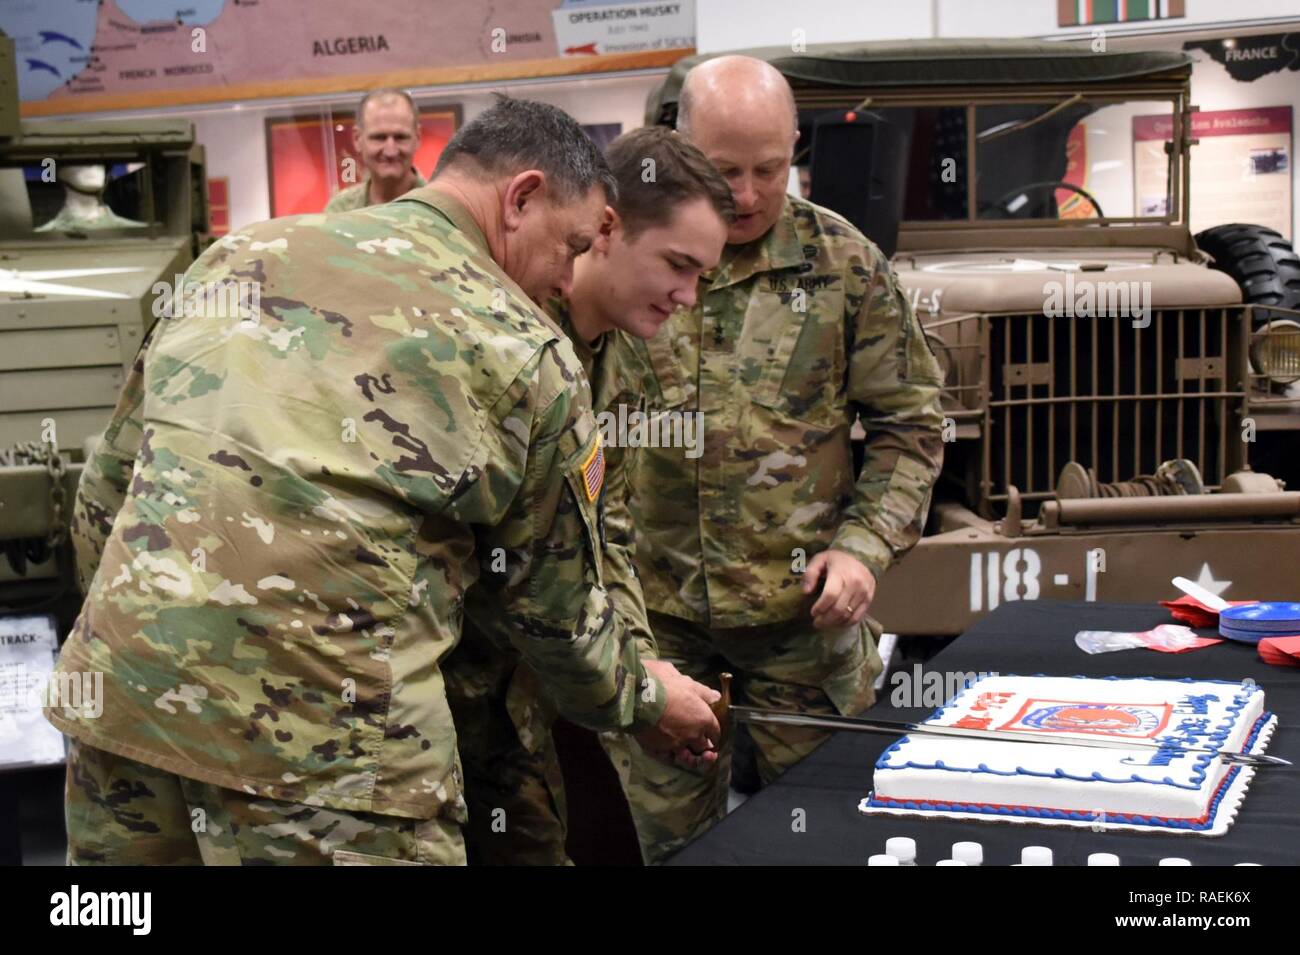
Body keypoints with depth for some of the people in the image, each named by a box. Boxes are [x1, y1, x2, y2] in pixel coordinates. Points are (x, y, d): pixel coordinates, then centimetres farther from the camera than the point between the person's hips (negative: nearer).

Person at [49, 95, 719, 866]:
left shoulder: (241, 255, 14)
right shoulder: (526, 351, 2)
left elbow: (107, 486, 18)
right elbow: (557, 599, 11)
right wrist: (642, 695, 29)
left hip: (117, 691, 6)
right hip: (322, 737, -5)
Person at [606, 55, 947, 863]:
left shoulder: (843, 264, 0)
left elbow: (908, 425, 4)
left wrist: (865, 547, -9)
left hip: (803, 608, -1)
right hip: (657, 607, 1)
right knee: (670, 836, 13)